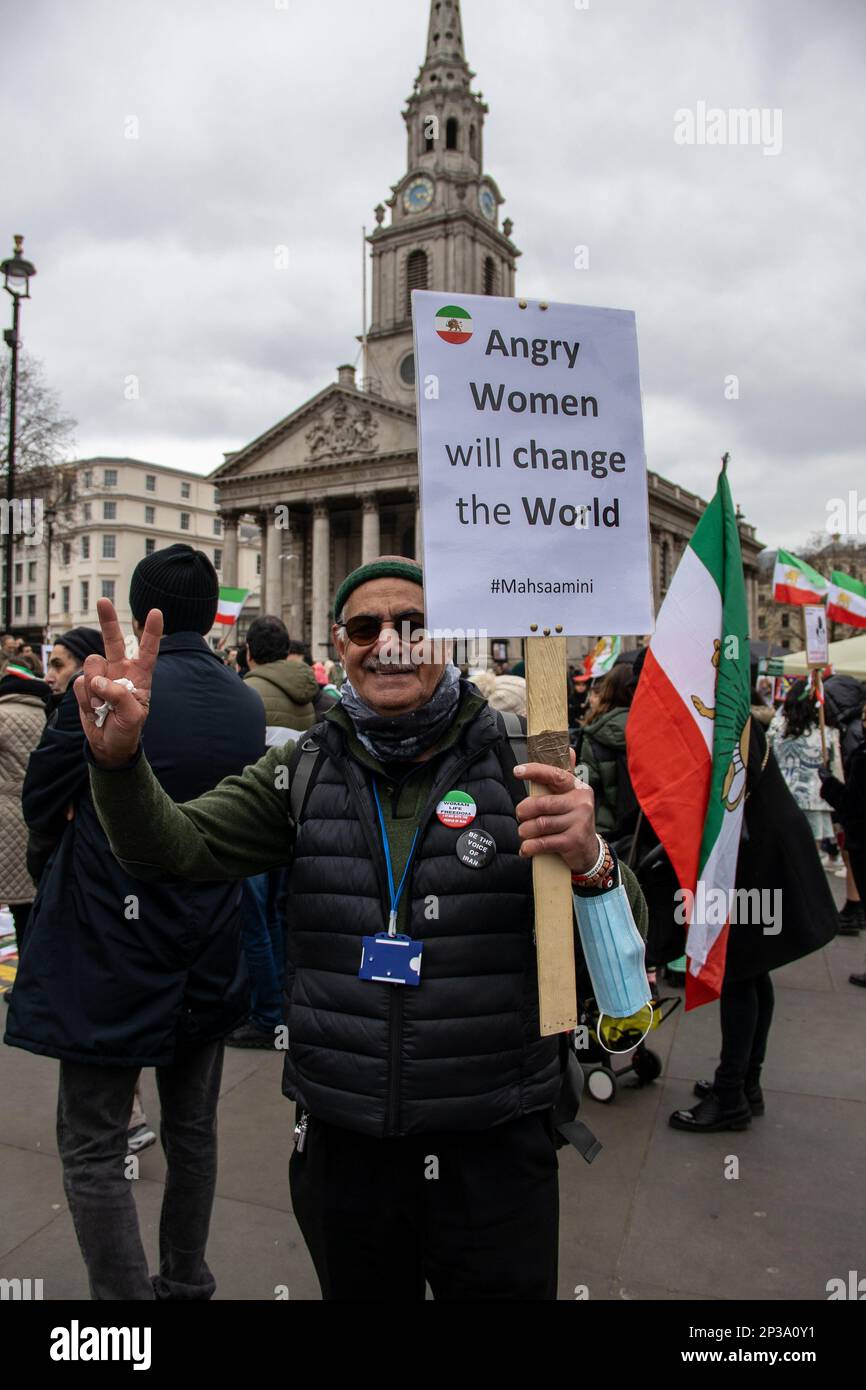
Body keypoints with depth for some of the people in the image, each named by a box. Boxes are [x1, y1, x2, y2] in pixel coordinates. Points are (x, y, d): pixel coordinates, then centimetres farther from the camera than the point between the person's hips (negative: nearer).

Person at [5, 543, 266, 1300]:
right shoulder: (247, 704, -2)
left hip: (110, 953, -5)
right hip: (208, 957, 6)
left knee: (93, 1148, 9)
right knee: (193, 1131, 21)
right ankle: (185, 1282, 38)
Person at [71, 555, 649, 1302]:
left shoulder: (521, 766, -6)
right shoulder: (302, 772, 1)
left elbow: (626, 938, -9)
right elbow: (176, 846, -9)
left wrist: (591, 862, -31)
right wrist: (120, 757, -29)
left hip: (495, 1149, -1)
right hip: (341, 1148, 2)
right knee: (358, 1289, 22)